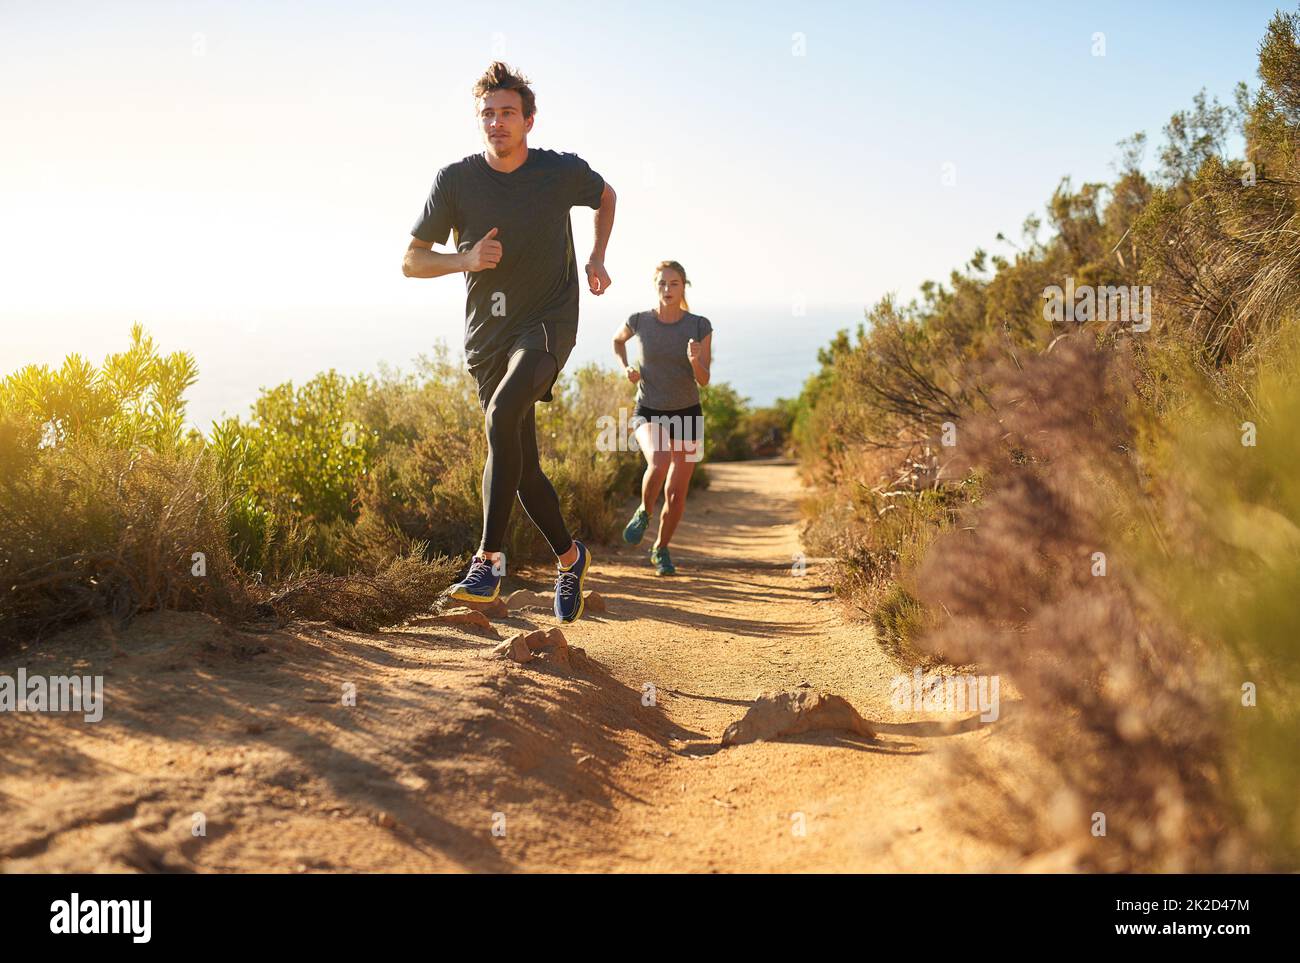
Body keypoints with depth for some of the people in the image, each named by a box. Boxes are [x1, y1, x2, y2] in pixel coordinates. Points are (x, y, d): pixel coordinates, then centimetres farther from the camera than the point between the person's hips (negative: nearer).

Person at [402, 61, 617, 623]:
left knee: (502, 414, -30)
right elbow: (411, 261, 1)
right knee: (522, 463, 5)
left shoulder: (563, 172, -4)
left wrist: (596, 259, 10)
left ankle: (489, 557, -27)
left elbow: (606, 197, 21)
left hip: (548, 323, -3)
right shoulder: (455, 180, -3)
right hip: (487, 334, 3)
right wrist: (465, 259, -17)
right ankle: (570, 558, 26)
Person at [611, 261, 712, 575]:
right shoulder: (640, 321, -8)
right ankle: (644, 510, 1)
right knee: (659, 464, -31)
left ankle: (661, 549, 28)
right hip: (649, 412, -1)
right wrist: (626, 368, -3)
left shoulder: (700, 326, -10)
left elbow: (704, 380, -11)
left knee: (676, 493, 2)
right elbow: (618, 339, 15)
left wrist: (694, 360, -32)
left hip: (687, 416, 1)